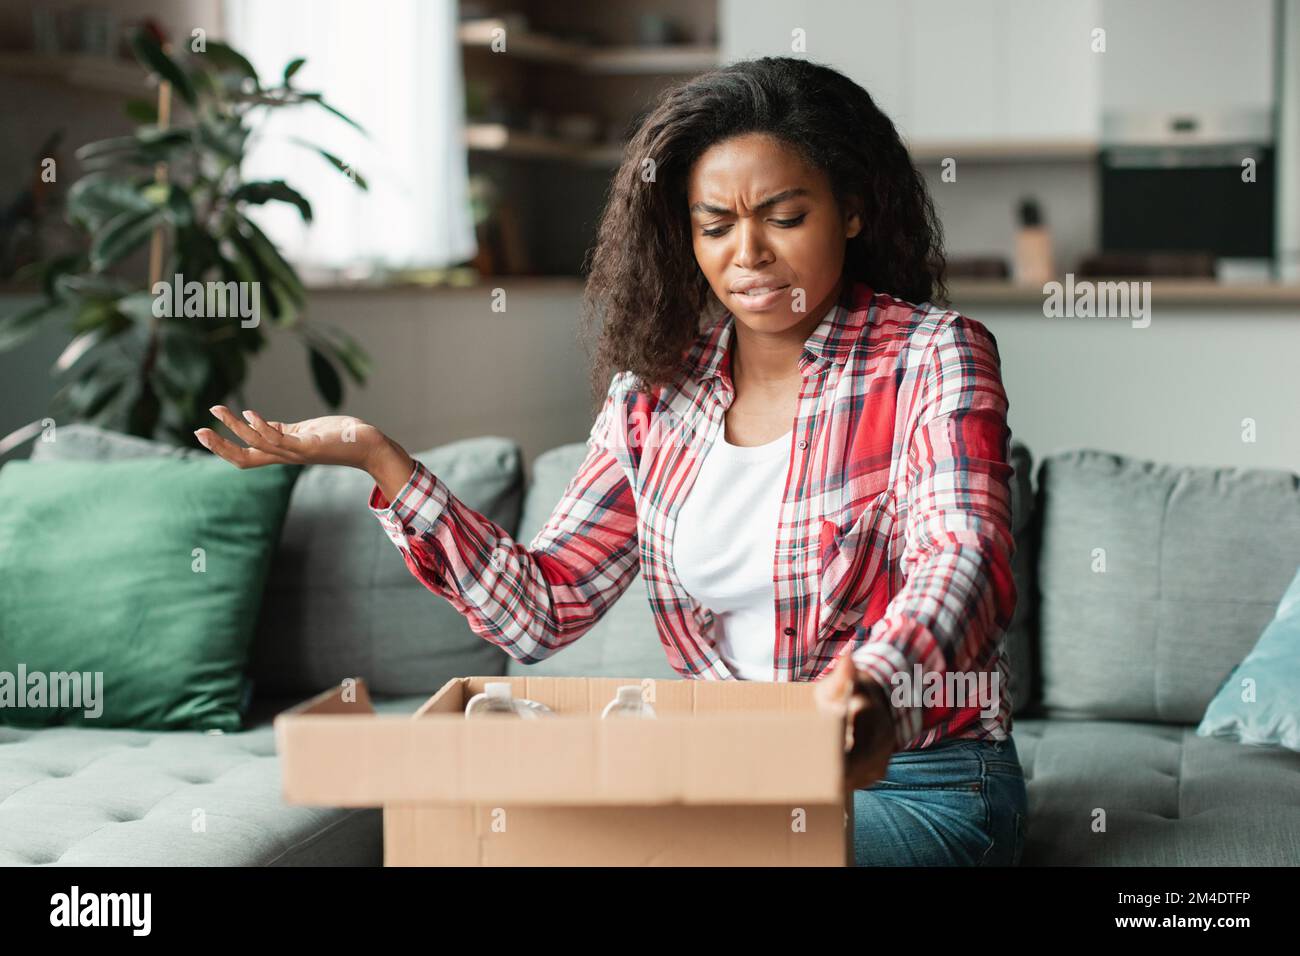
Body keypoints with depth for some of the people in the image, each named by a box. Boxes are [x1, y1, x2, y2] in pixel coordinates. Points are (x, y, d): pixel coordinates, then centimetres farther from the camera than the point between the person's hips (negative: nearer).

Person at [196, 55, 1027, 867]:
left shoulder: (931, 356, -8)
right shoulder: (655, 391, 7)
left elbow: (964, 563, -27)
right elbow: (539, 611, 4)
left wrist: (873, 685, -50)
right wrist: (379, 459, -5)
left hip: (915, 784, -4)